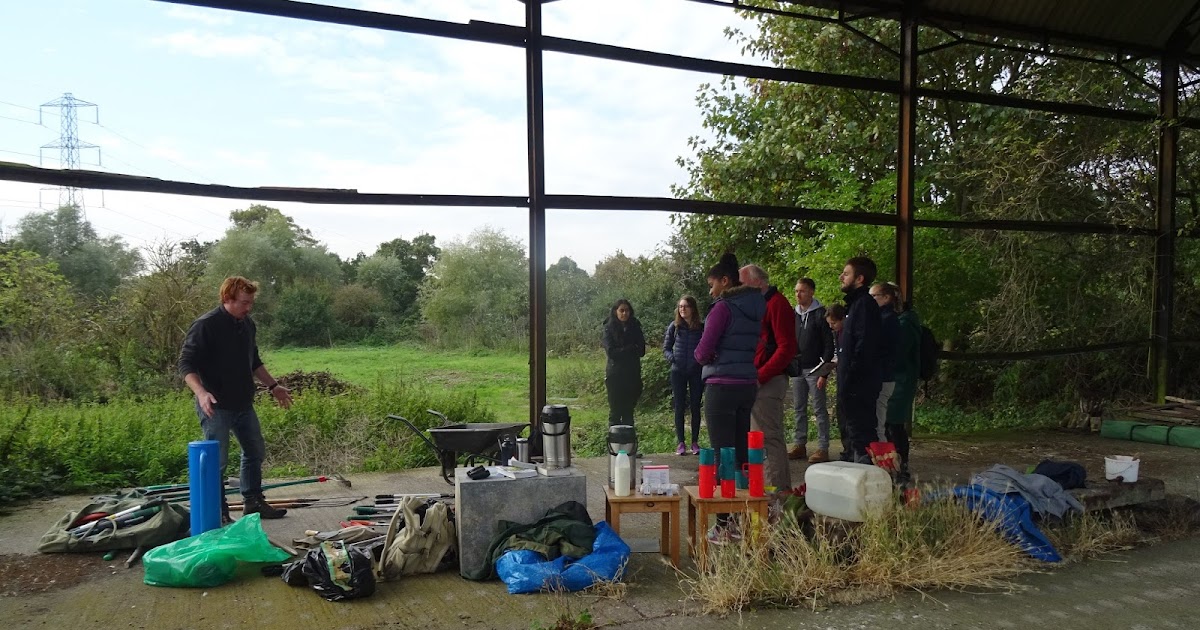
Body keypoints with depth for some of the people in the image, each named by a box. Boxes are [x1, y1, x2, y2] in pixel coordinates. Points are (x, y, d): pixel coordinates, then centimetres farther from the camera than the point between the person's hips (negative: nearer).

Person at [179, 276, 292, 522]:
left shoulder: (247, 324, 8)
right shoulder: (205, 325, -15)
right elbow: (186, 364, -18)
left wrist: (273, 385, 21)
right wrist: (201, 393, -32)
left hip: (244, 404, 8)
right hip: (216, 407, -8)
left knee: (255, 452, 16)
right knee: (217, 460, -2)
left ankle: (253, 502, 31)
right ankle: (218, 513, 12)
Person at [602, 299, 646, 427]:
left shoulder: (635, 327, 7)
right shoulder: (609, 328, -1)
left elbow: (641, 351, 0)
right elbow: (611, 352, -11)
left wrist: (622, 351, -11)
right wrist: (631, 349, -9)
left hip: (632, 374, 3)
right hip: (615, 374, -3)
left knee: (628, 410, 7)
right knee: (615, 411, 0)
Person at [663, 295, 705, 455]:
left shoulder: (702, 327, -1)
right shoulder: (674, 327, 2)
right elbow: (666, 348, 8)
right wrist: (671, 358, -10)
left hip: (696, 372, -1)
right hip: (678, 372, 1)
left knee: (695, 407, 5)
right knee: (679, 407, 3)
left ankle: (695, 442, 15)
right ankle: (680, 443, 10)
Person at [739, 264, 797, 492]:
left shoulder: (776, 303, -10)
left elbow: (787, 348, -17)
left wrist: (760, 376, -20)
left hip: (768, 381, -10)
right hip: (760, 380, 10)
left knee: (768, 437, -8)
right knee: (772, 436, 13)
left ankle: (777, 489, -4)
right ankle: (782, 487, 21)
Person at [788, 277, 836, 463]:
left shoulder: (820, 314, -7)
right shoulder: (794, 314, 11)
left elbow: (829, 345, -9)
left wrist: (824, 372, -15)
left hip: (814, 369, -6)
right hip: (797, 369, 6)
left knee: (819, 409, -1)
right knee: (799, 409, 11)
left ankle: (823, 448, 3)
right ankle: (799, 445, 19)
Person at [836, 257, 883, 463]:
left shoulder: (864, 304, -14)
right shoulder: (857, 303, 18)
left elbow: (864, 349, -23)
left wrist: (847, 384, -22)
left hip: (859, 385, -10)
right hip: (856, 385, 10)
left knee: (861, 434, -7)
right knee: (861, 433, 16)